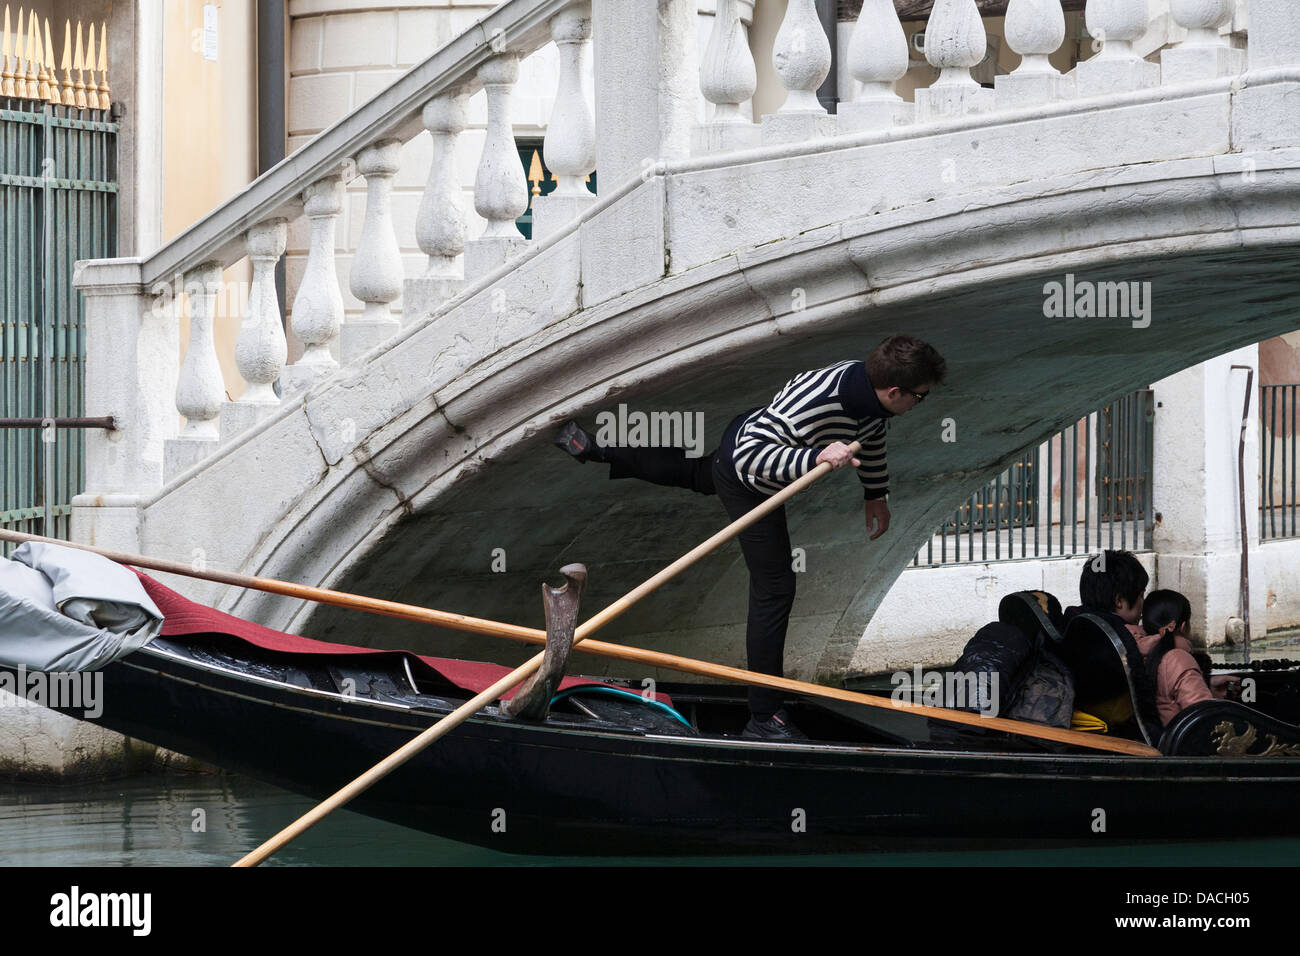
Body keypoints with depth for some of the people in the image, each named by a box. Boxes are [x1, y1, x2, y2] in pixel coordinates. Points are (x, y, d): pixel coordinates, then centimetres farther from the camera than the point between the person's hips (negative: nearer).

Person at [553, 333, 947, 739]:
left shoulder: (871, 387, -16)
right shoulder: (816, 403, -44)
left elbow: (870, 433, 8)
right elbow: (750, 454, -44)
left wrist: (876, 495, 18)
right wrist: (816, 458, -55)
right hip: (748, 481, -8)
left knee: (695, 474, 37)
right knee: (774, 588, -8)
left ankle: (595, 450, 55)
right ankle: (764, 717, -3)